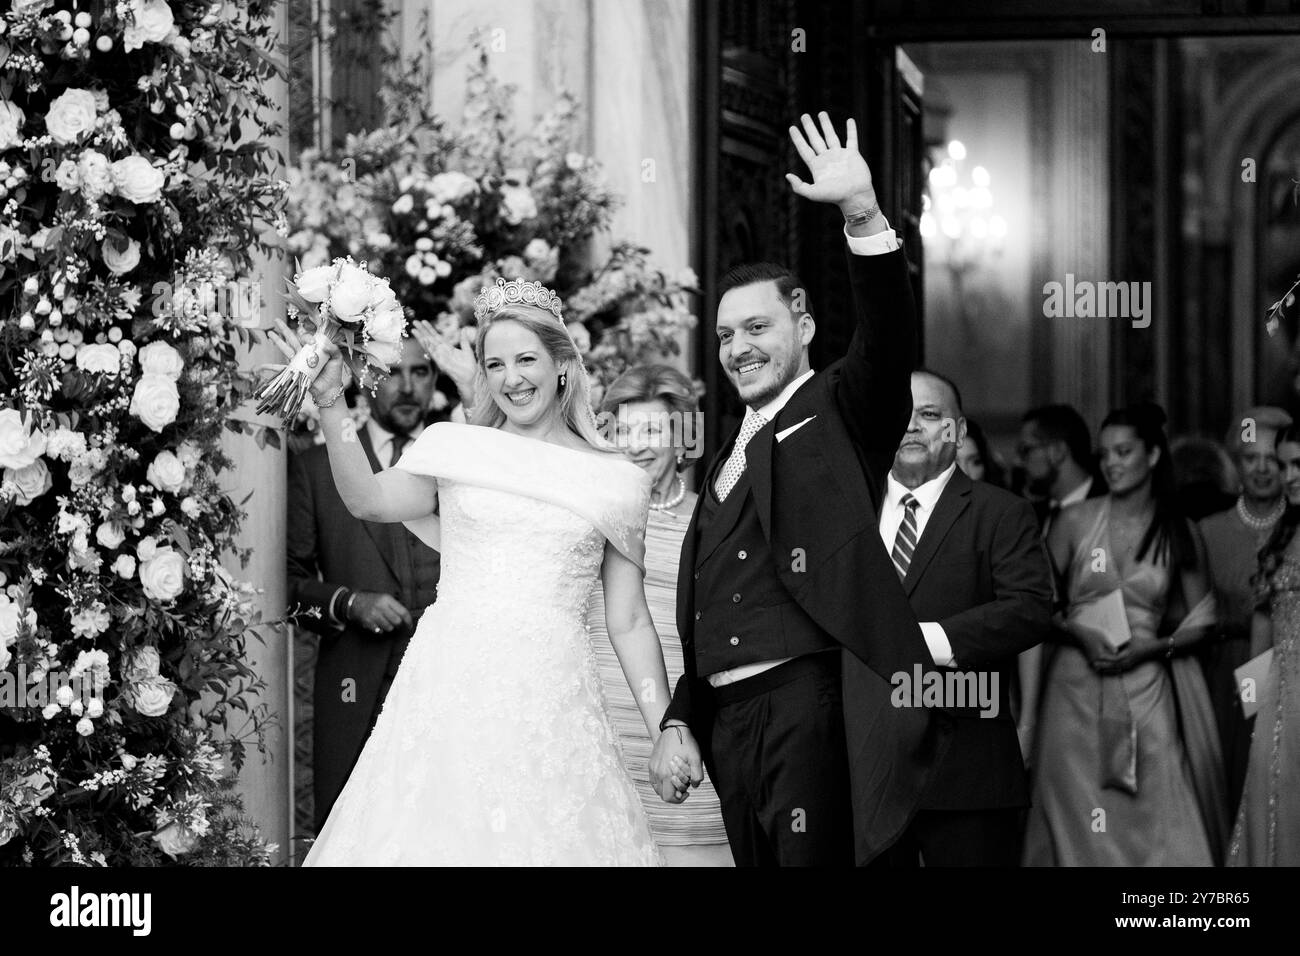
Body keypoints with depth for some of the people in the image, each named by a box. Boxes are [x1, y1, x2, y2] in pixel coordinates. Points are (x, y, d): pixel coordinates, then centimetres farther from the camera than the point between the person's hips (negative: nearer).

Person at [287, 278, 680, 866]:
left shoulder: (612, 481, 10)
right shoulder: (456, 451, 10)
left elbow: (629, 623, 10)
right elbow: (370, 501, -8)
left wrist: (666, 734, 4)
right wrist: (328, 402, -17)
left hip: (549, 702, 0)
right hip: (450, 693, 0)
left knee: (548, 837, -5)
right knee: (439, 833, -6)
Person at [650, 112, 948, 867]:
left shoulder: (842, 411, 4)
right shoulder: (729, 460, 23)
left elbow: (889, 337, -16)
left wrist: (863, 213, -30)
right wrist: (679, 721, 16)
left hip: (807, 699, -7)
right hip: (727, 717, 7)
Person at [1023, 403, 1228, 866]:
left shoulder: (1180, 533, 5)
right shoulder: (1075, 522, 3)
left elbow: (1200, 620, 9)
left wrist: (1150, 647, -7)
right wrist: (1079, 632, -11)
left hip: (1146, 687, 0)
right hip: (1076, 686, 0)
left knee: (1160, 821, -6)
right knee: (1080, 819, 1)